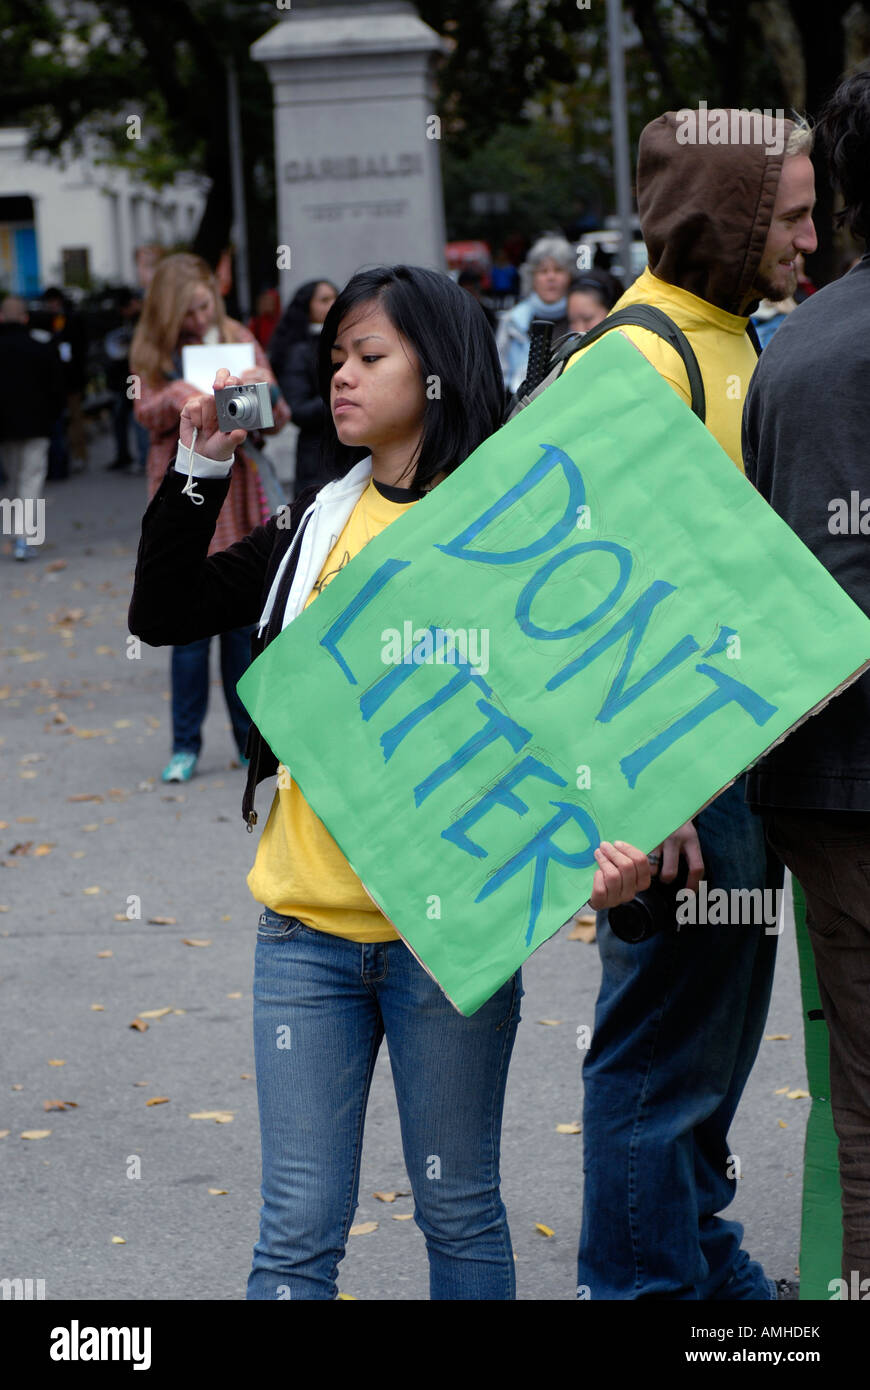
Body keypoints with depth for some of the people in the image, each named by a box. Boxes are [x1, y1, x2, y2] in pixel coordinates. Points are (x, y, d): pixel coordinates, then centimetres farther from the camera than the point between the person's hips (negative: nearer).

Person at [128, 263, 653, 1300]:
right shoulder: (322, 521, 10)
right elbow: (162, 614, 14)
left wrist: (602, 842, -29)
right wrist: (201, 466, 3)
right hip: (306, 926, 4)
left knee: (457, 1211, 11)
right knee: (297, 1231, 6)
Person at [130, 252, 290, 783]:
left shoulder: (240, 340, 8)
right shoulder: (155, 351, 5)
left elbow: (278, 419, 4)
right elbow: (148, 412, -9)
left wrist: (266, 388, -18)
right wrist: (180, 395, -29)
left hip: (237, 493, 1)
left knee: (244, 620, 5)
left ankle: (251, 738, 14)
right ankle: (186, 745, 6)